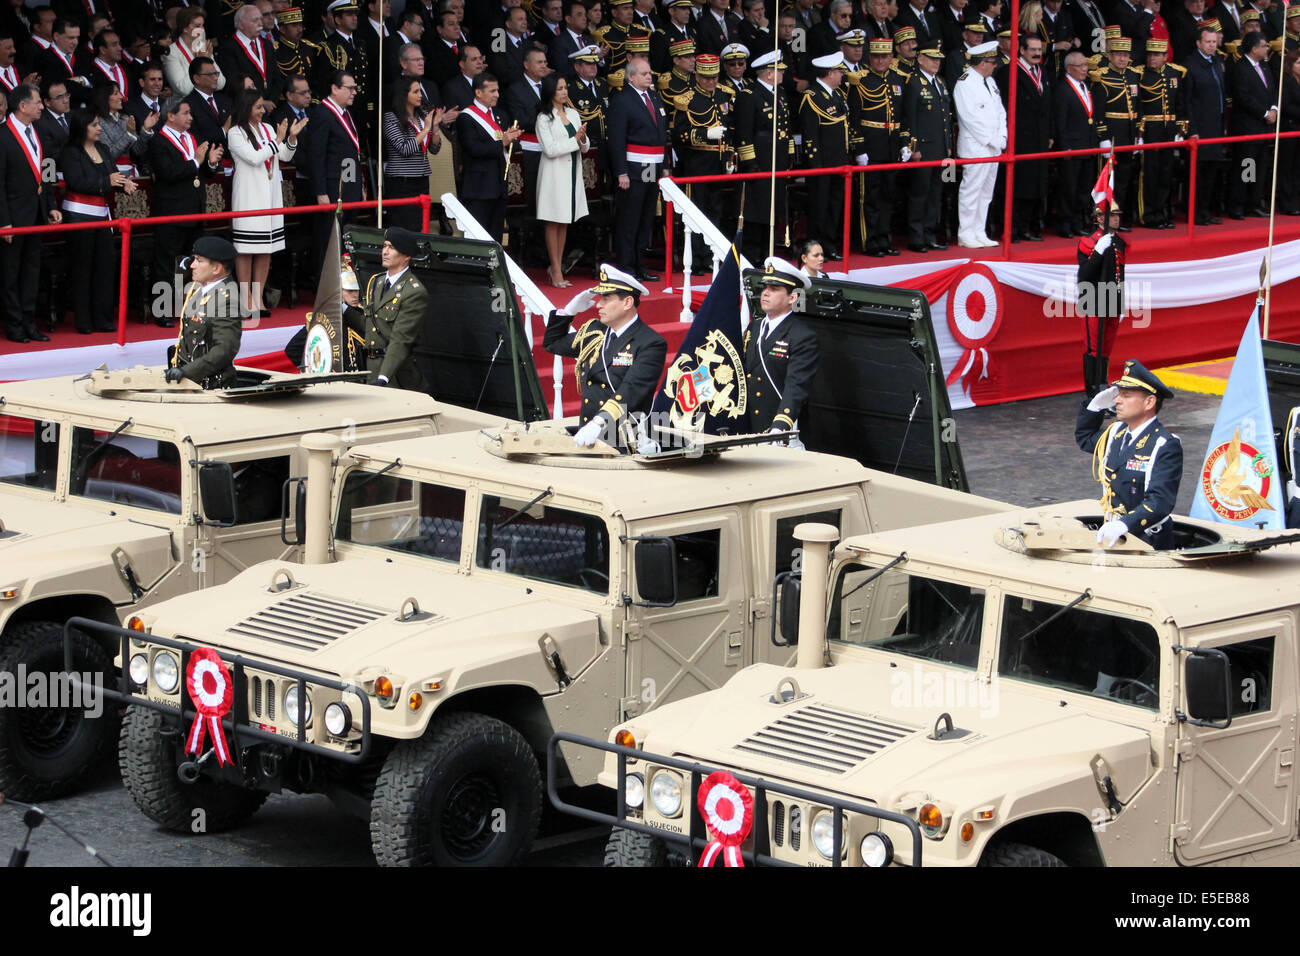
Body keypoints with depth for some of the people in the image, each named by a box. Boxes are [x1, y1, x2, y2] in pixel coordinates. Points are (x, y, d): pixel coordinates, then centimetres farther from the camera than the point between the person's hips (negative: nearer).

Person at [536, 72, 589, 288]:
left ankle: (557, 267, 16)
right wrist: (575, 139, -13)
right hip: (554, 175, -6)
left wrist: (583, 139, -10)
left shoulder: (573, 114, 10)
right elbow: (550, 149, -15)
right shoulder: (544, 118, -8)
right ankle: (556, 270, 2)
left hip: (573, 173, 6)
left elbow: (585, 148, 12)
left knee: (564, 223, 10)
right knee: (553, 223, -1)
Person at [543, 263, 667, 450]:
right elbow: (552, 343, 33)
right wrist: (569, 311, 17)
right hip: (586, 441, 6)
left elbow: (630, 391, -19)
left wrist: (598, 424, -31)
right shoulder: (593, 331, 17)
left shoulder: (650, 343, -6)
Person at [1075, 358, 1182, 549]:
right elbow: (1084, 437, 36)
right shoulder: (1116, 433, 14)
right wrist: (1096, 406, 16)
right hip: (1111, 536, 7)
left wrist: (1124, 525, -36)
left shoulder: (1166, 446, -11)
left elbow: (1160, 501, -21)